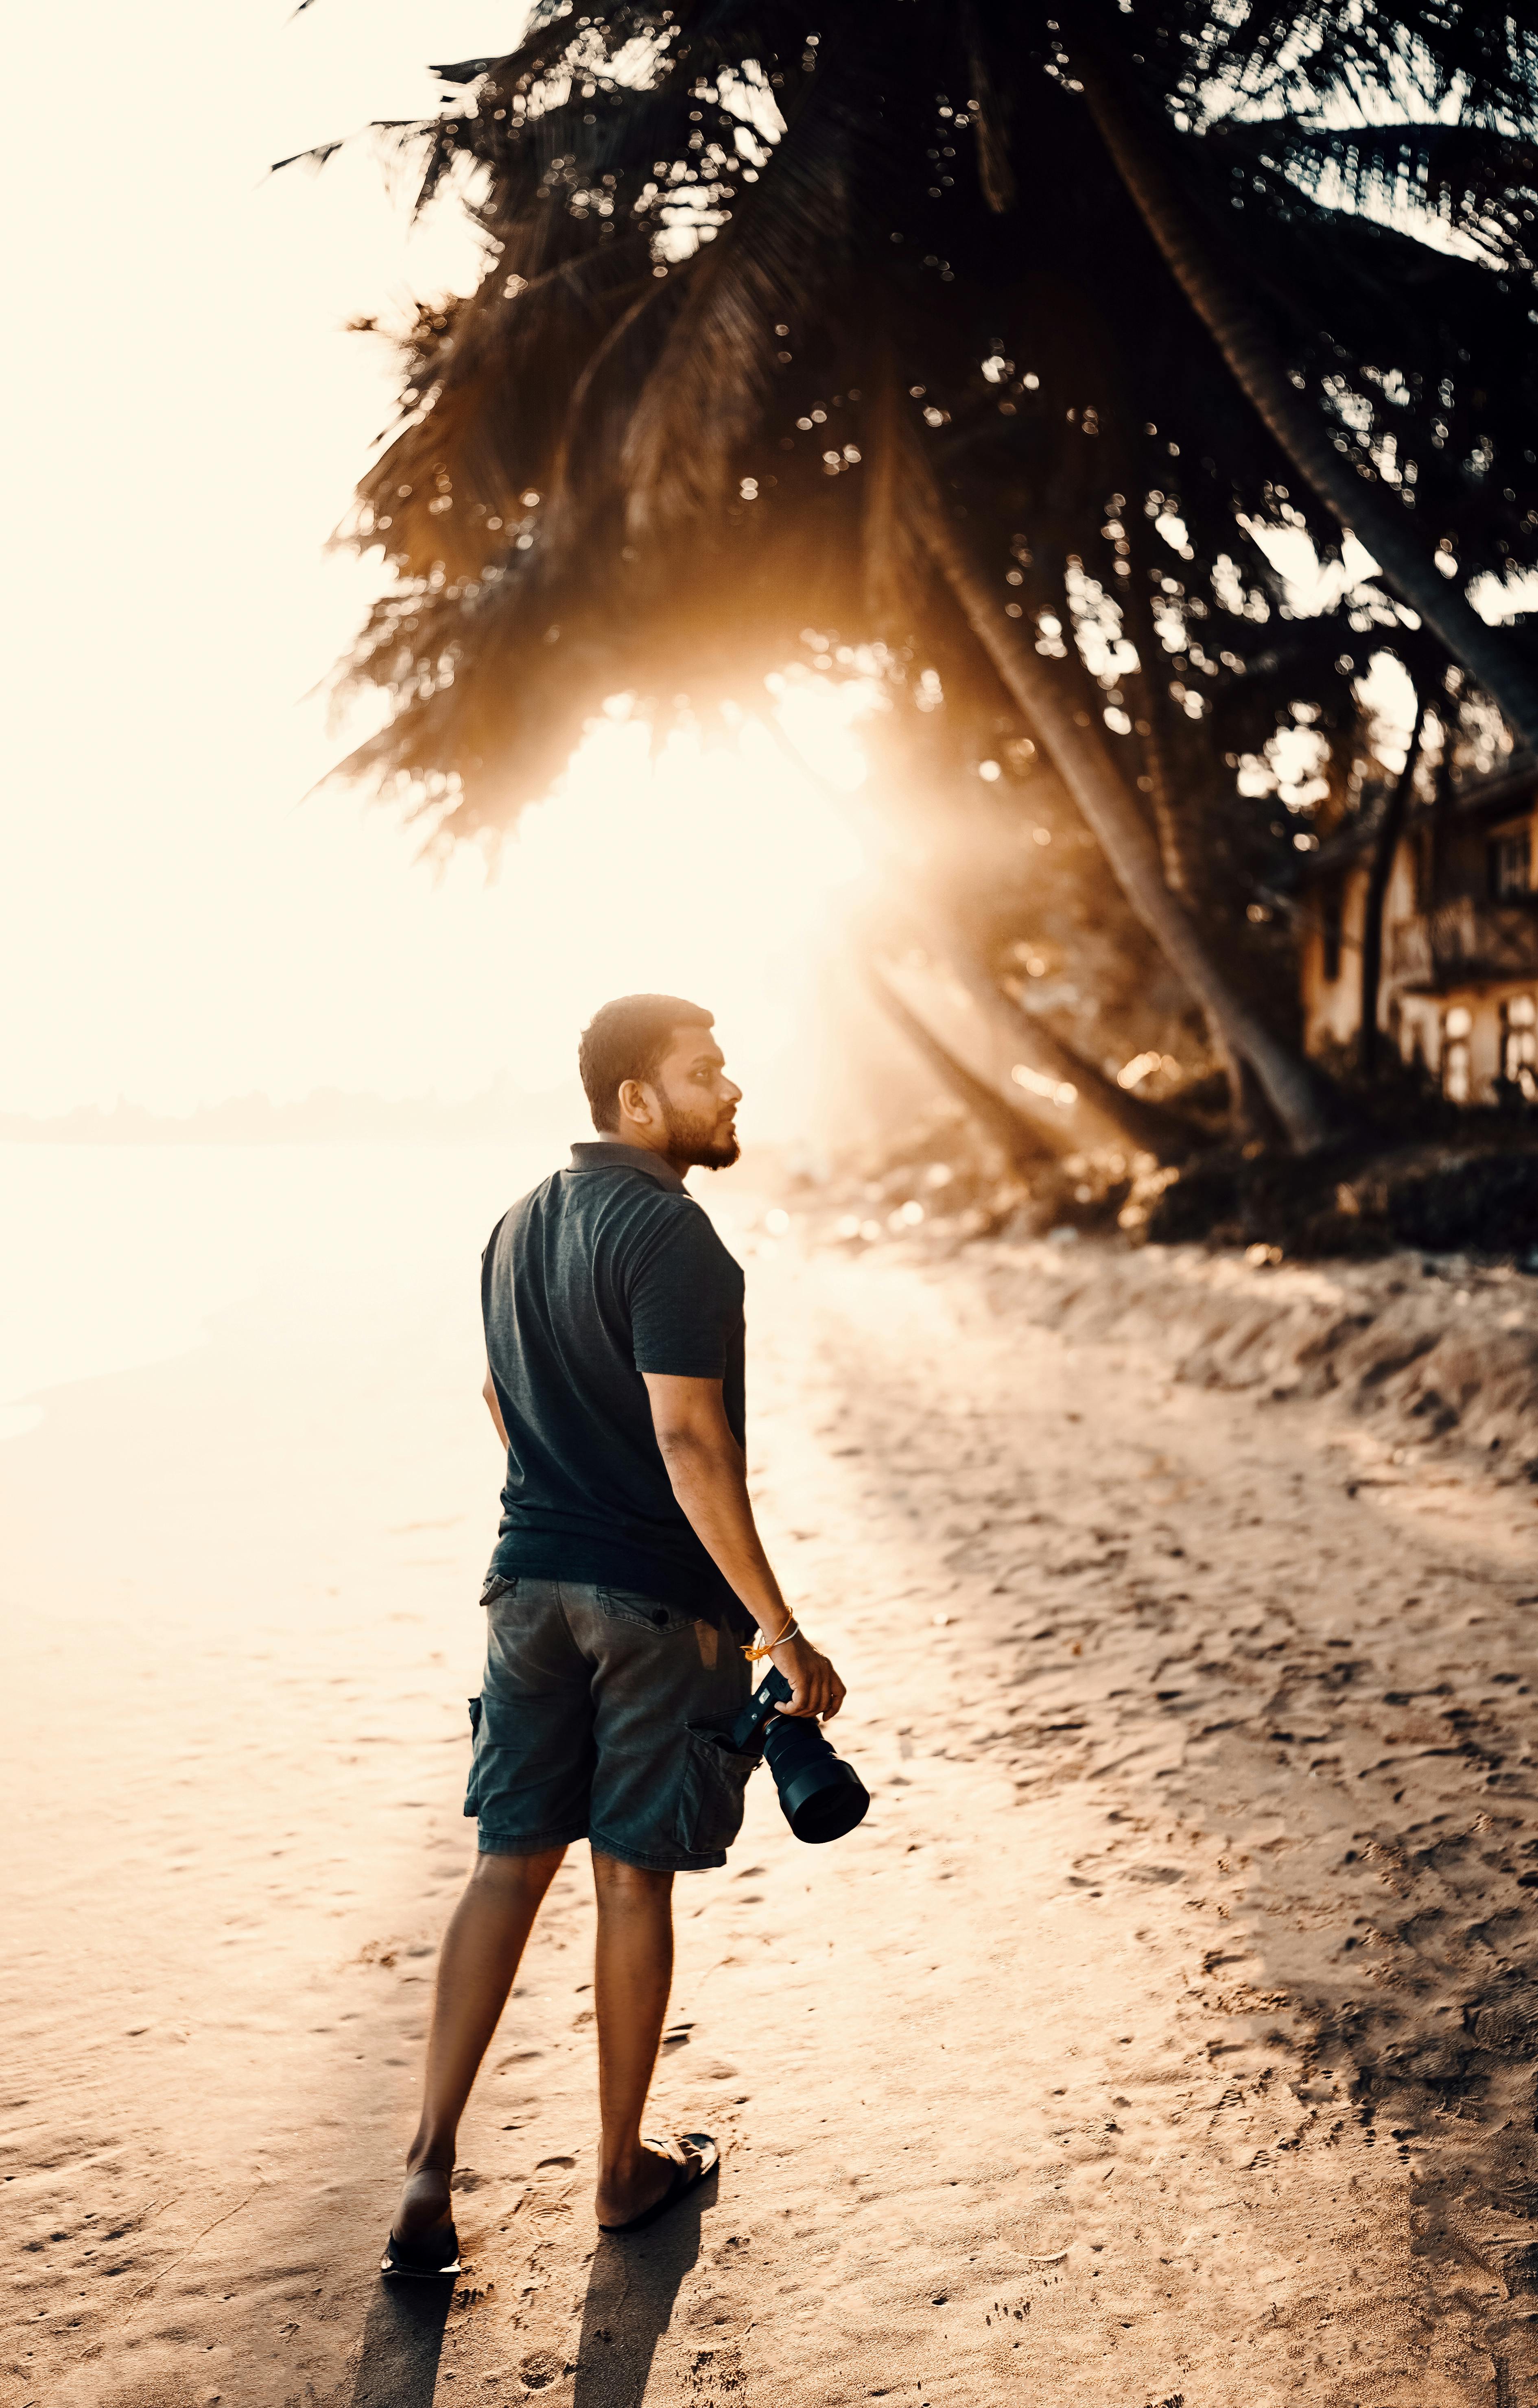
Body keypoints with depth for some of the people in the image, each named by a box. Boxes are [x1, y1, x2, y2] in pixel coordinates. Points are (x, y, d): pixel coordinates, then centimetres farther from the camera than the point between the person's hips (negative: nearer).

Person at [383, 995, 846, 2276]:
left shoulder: (520, 1225, 10)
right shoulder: (669, 1234, -17)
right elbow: (690, 1442, -23)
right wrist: (782, 1630, -20)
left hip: (532, 1580, 7)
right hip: (660, 1600, -7)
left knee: (510, 1865, 11)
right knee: (634, 1881, 6)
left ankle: (431, 2162, 8)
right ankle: (626, 2170, 22)